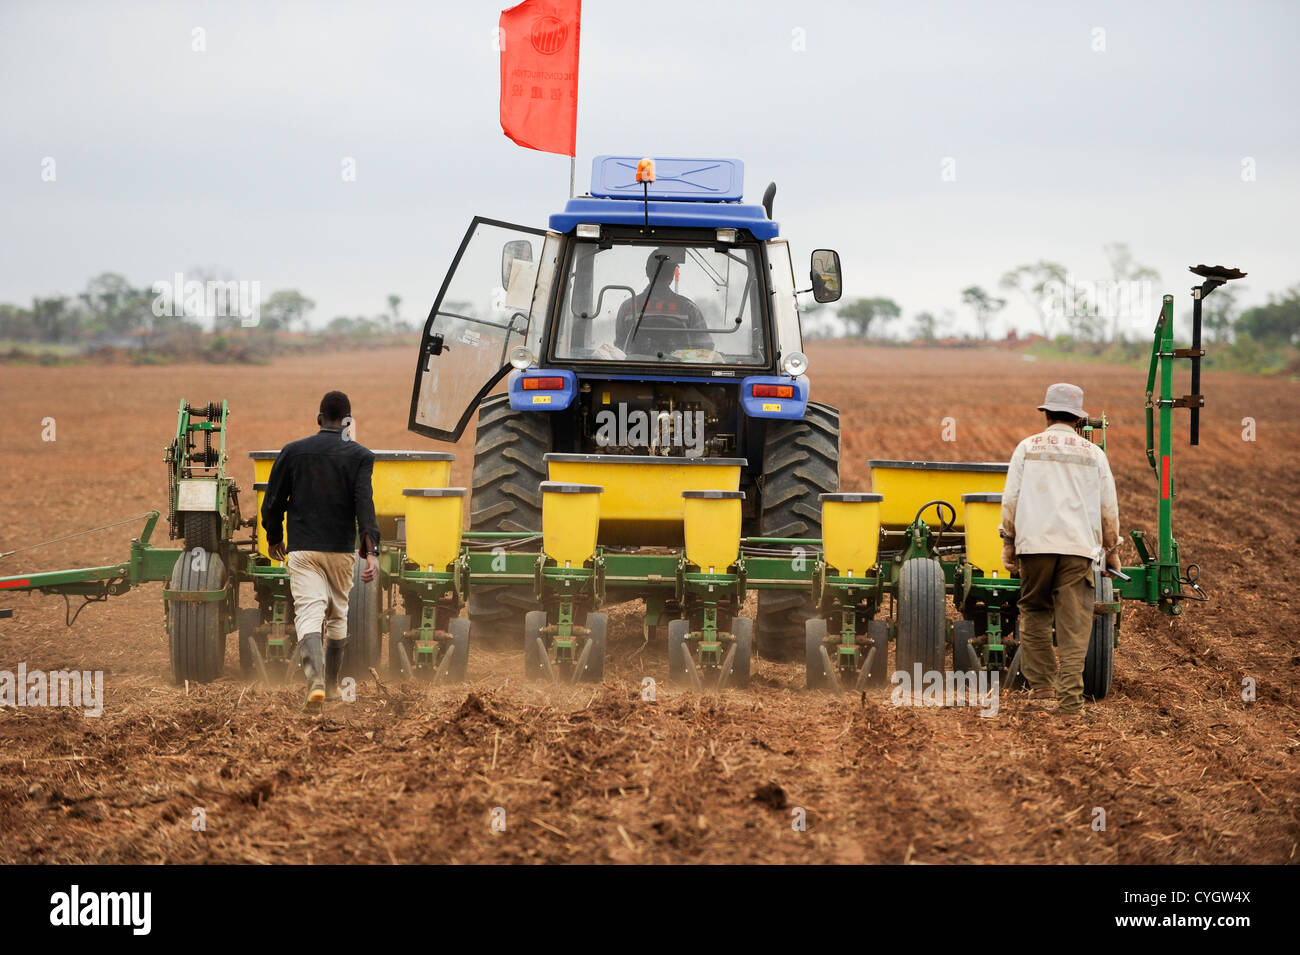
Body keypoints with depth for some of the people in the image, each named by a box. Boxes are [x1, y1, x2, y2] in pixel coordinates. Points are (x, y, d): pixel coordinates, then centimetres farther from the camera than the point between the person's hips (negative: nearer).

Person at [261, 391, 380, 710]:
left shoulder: (292, 452, 2)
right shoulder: (359, 456, -2)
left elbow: (272, 503, 5)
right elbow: (364, 504, -15)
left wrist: (274, 538, 21)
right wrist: (371, 550, -20)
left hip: (302, 550, 0)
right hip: (342, 551, 1)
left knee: (309, 615, -9)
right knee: (337, 616, 19)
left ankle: (316, 681, -32)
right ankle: (332, 685, 29)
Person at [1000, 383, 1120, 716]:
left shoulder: (1028, 447, 6)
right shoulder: (1093, 453, 8)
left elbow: (1011, 498, 4)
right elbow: (1108, 507, 10)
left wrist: (1009, 541, 12)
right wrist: (1111, 549, 20)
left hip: (1035, 542, 0)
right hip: (1079, 546, 0)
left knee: (1034, 614, 16)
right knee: (1074, 623, -2)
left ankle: (1040, 683, 13)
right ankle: (1069, 696, -8)